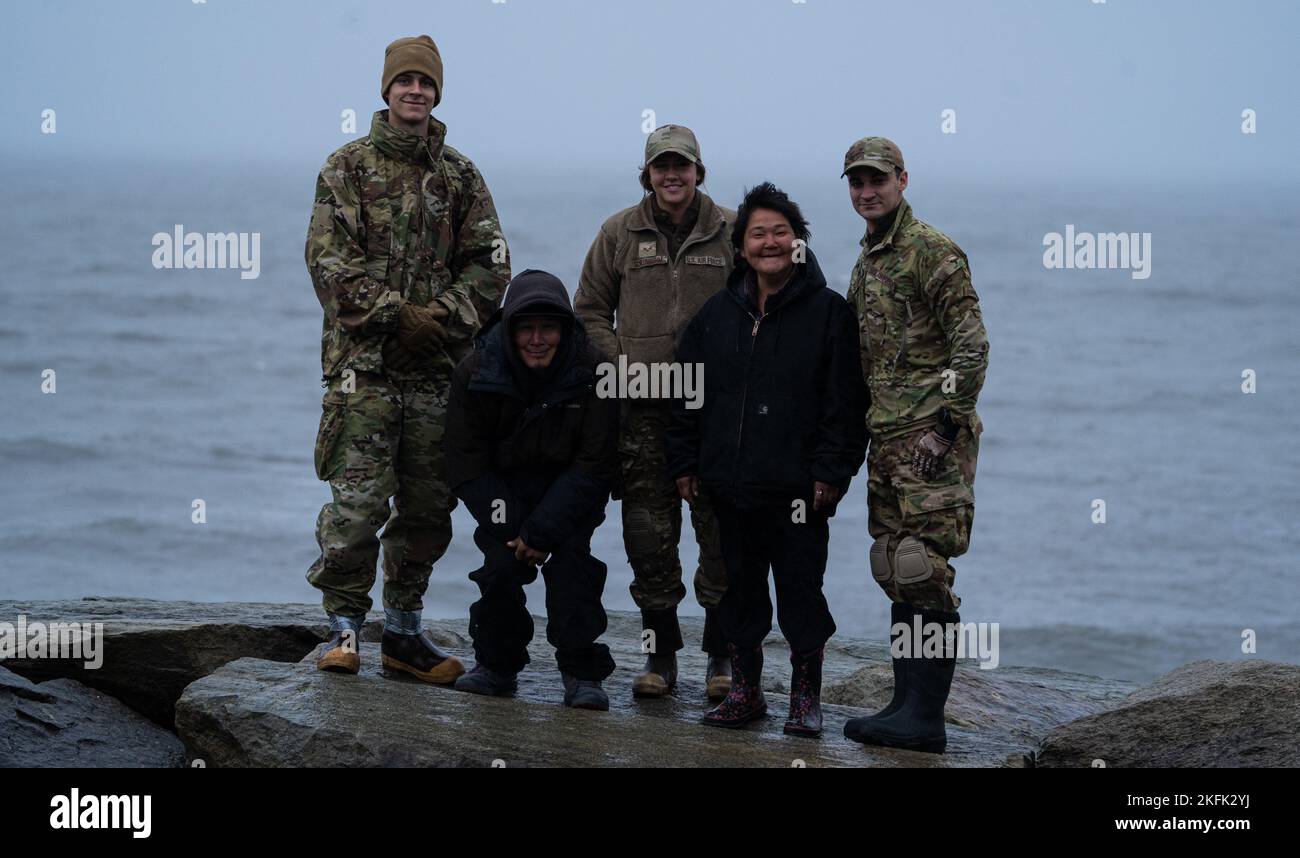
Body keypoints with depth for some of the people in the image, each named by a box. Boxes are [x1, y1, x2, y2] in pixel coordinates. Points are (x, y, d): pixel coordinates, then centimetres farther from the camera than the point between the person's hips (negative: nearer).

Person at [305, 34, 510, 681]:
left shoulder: (460, 175, 13)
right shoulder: (348, 167, 3)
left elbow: (489, 265, 9)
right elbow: (328, 257, -6)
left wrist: (442, 315, -7)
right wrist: (395, 315, -13)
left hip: (437, 368, 4)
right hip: (364, 363, -4)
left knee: (427, 506, 7)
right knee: (356, 501, -9)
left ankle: (403, 631, 17)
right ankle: (344, 626, 1)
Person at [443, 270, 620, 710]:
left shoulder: (592, 371, -17)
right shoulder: (477, 372, -14)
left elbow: (594, 463, -15)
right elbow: (464, 461, -8)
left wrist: (544, 529, -22)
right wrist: (509, 528, -18)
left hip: (570, 492, -1)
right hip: (503, 488, 1)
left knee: (571, 562, -21)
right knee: (501, 562, -17)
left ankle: (583, 671, -12)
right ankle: (497, 663, 4)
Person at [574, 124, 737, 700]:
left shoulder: (733, 232, 5)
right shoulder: (619, 233, 8)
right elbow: (590, 309, 12)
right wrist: (621, 365, -1)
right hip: (642, 407, 1)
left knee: (722, 530, -1)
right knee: (648, 533, 3)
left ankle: (722, 655, 8)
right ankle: (660, 654, 13)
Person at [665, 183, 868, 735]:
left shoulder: (828, 312, -3)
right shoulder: (717, 314, 10)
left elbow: (846, 402, -6)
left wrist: (831, 472, -11)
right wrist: (684, 462, 8)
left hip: (798, 490, -4)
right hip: (731, 486, 4)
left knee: (801, 591, 0)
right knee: (740, 587, 12)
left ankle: (806, 697, 11)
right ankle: (744, 690, 23)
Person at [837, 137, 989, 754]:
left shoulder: (932, 251, -8)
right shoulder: (866, 262, 19)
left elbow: (972, 348, -13)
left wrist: (945, 425, -17)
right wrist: (860, 435, 20)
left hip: (933, 441, -9)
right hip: (888, 440, 9)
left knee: (923, 576, -10)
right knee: (898, 576, 10)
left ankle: (924, 720, -8)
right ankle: (906, 706, 15)